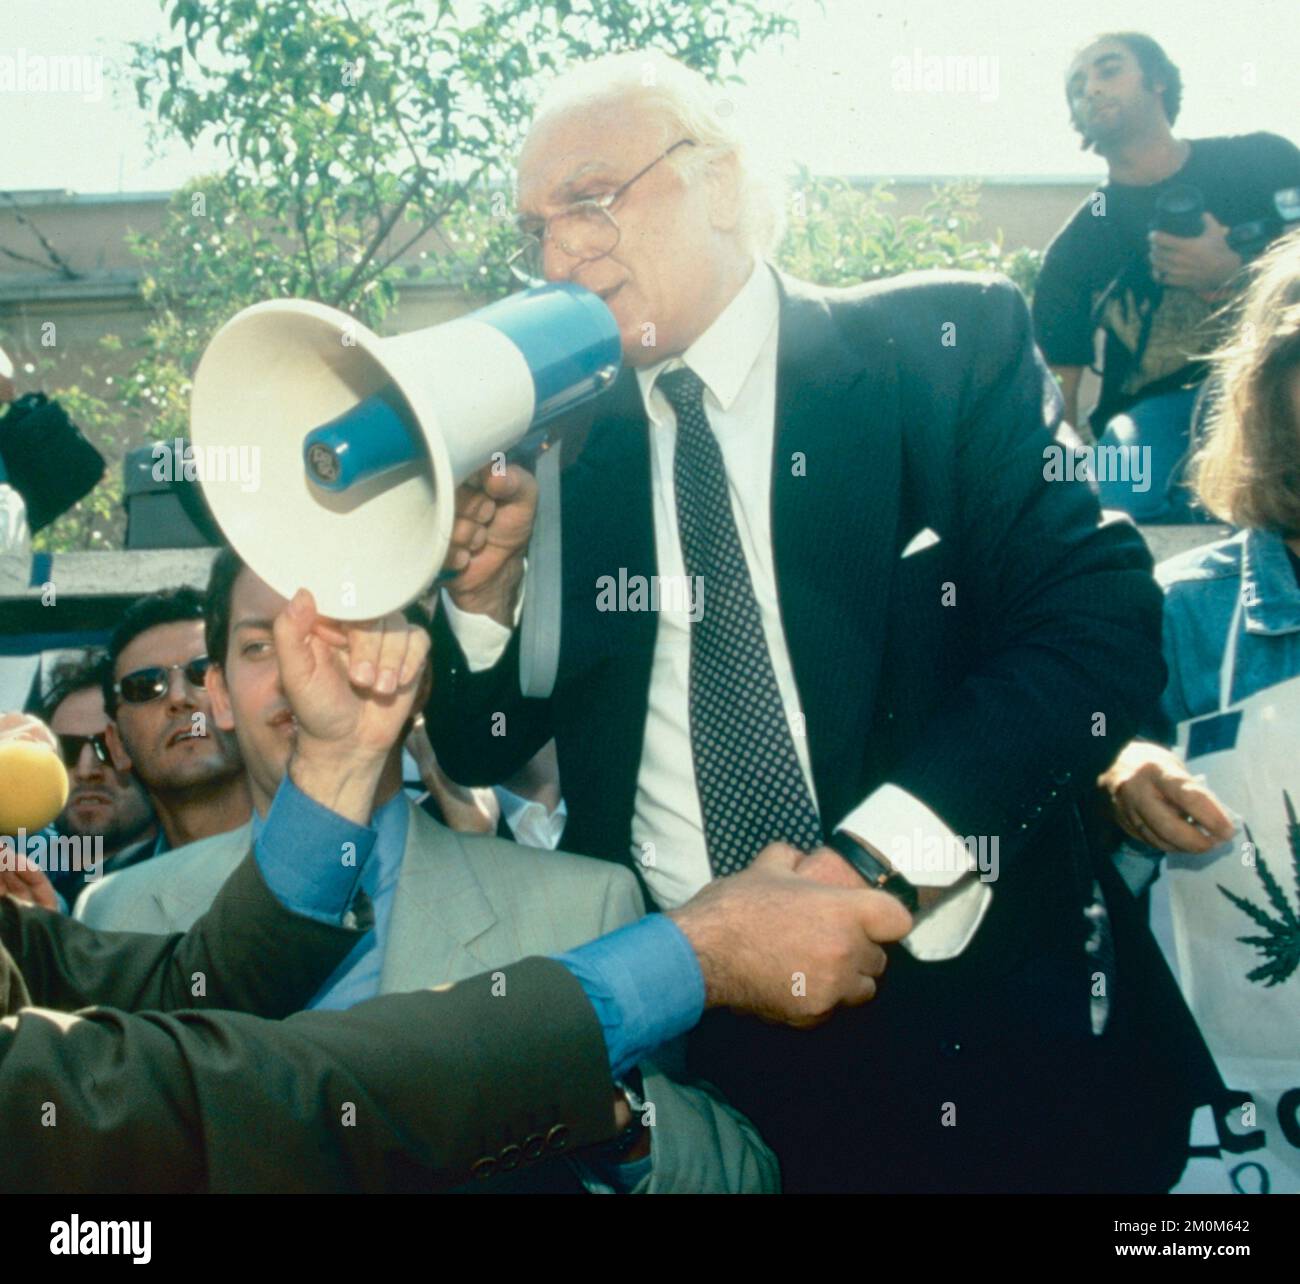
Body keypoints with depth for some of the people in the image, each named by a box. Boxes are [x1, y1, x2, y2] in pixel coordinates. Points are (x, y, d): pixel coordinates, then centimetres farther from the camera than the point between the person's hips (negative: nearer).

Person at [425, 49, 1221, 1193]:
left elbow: (1103, 621, -13)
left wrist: (868, 859, -23)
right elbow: (479, 753, 9)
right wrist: (483, 583, -11)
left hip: (979, 1002, -2)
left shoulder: (948, 344, -3)